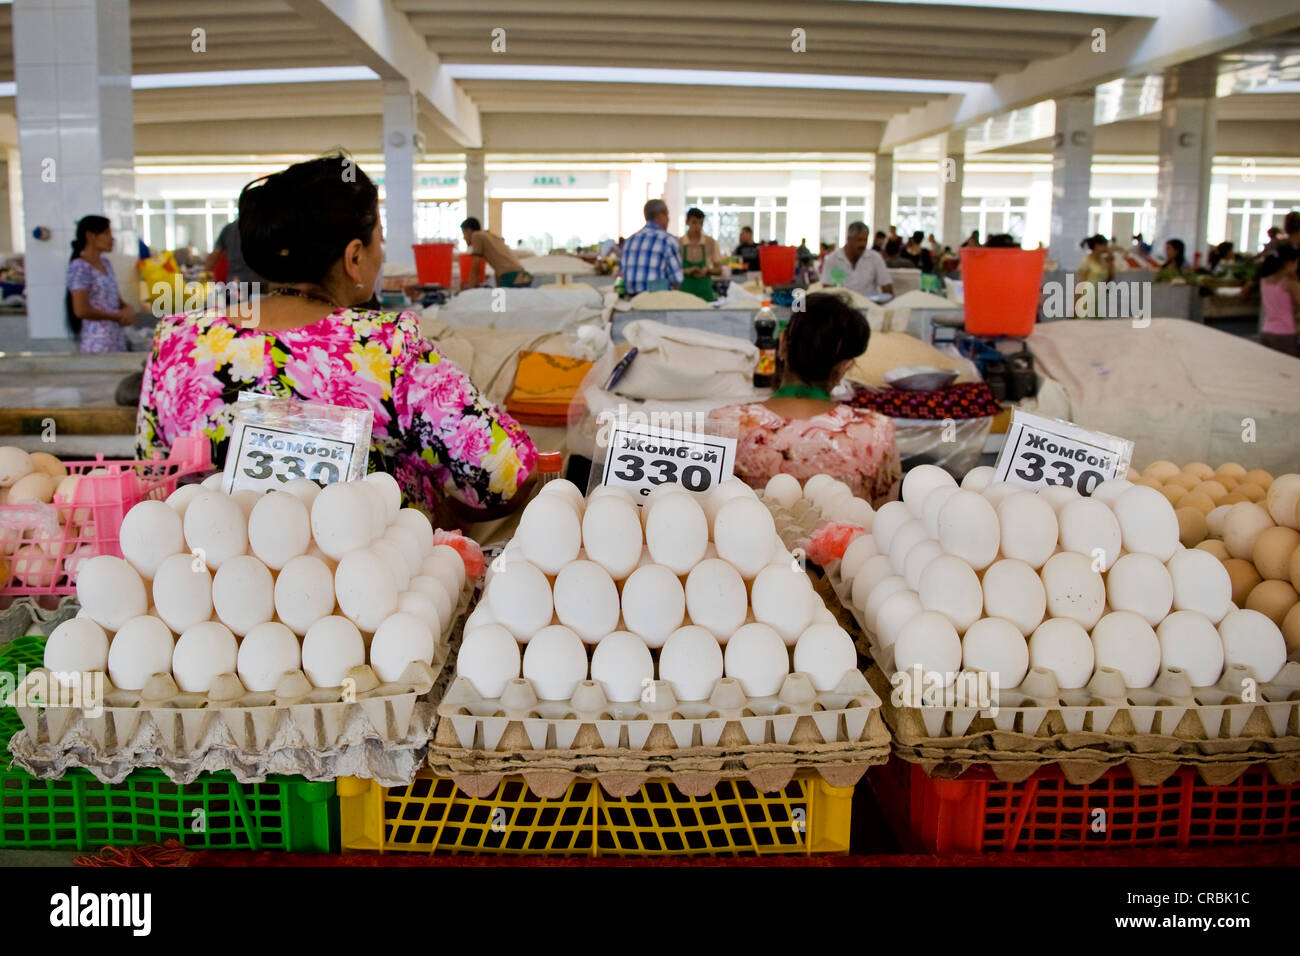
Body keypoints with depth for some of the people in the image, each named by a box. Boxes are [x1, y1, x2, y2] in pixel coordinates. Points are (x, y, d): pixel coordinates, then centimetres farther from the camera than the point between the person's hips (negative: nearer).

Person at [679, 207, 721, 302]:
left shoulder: (710, 242, 4)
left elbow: (719, 270, 9)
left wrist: (707, 270, -12)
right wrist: (686, 271, -18)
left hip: (705, 292, 1)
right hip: (685, 290, -1)